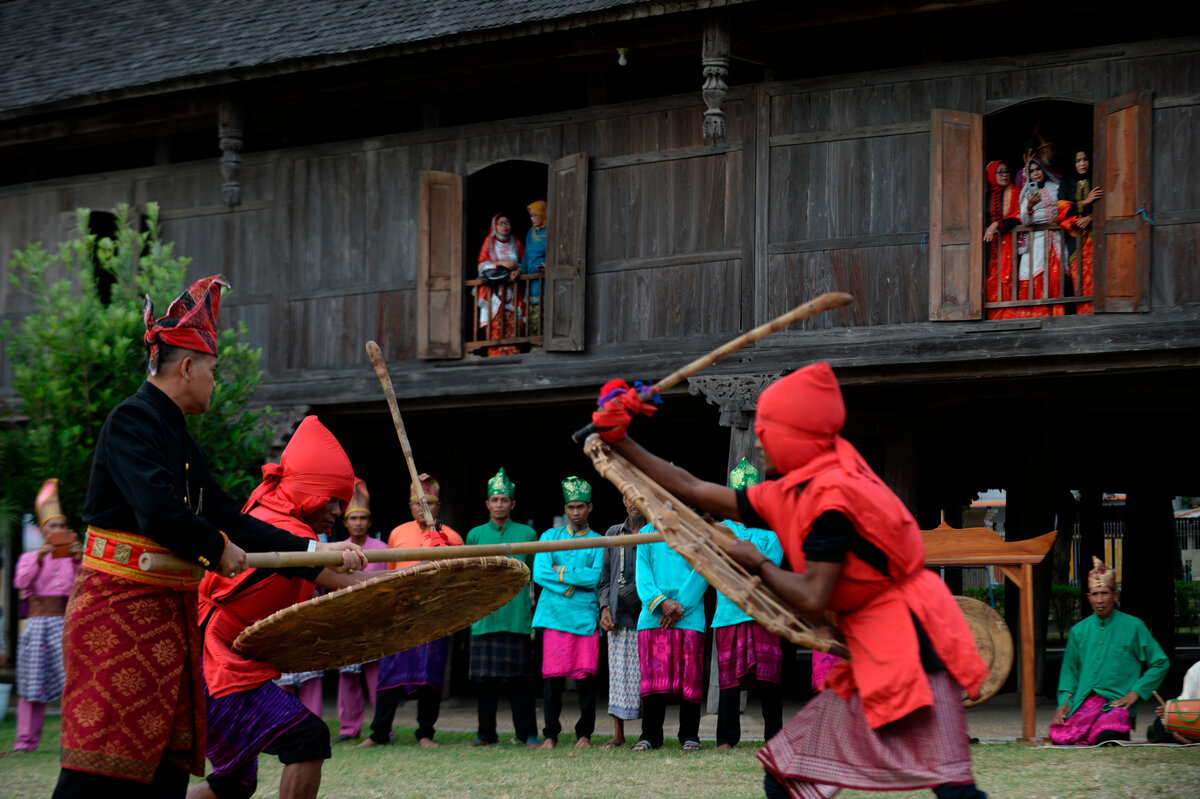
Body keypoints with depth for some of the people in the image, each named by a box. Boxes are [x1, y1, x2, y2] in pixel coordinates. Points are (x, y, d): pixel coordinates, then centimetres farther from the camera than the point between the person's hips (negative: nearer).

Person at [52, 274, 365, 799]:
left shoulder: (182, 445, 19)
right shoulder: (131, 421, -11)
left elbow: (230, 520, 17)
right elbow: (157, 511, -25)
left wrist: (318, 552, 11)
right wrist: (218, 549, -9)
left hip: (170, 613, 10)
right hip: (118, 605, -10)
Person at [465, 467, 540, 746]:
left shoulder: (527, 533, 8)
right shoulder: (475, 534, 11)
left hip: (518, 616, -1)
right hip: (485, 616, 1)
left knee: (520, 677, -3)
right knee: (486, 677, 2)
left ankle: (527, 733, 1)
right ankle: (486, 733, 8)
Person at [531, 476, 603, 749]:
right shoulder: (549, 536, 14)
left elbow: (596, 577, -6)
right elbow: (539, 573, 1)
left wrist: (561, 572, -5)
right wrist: (574, 581, -7)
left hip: (585, 617, -1)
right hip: (554, 614, 1)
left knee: (585, 676, -3)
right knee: (552, 676, -4)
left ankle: (584, 734, 8)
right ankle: (551, 734, 3)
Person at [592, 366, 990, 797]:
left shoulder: (831, 498, -19)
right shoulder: (785, 497, 9)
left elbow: (812, 600, -21)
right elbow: (692, 491, 15)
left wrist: (757, 563, -4)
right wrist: (619, 442, 15)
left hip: (906, 639, -10)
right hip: (868, 653, 10)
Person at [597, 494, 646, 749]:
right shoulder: (613, 534, 15)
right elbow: (605, 577, 16)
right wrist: (605, 608, 4)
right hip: (619, 618, 3)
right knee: (618, 672, 1)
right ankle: (617, 735, 6)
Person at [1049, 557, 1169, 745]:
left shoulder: (1133, 627, 4)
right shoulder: (1079, 631, 15)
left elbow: (1160, 664, 8)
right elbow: (1070, 670, 23)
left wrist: (1134, 693, -2)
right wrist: (1065, 701, 5)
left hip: (1117, 701, -3)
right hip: (1084, 701, 3)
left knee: (1107, 737, -35)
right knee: (1059, 735, -26)